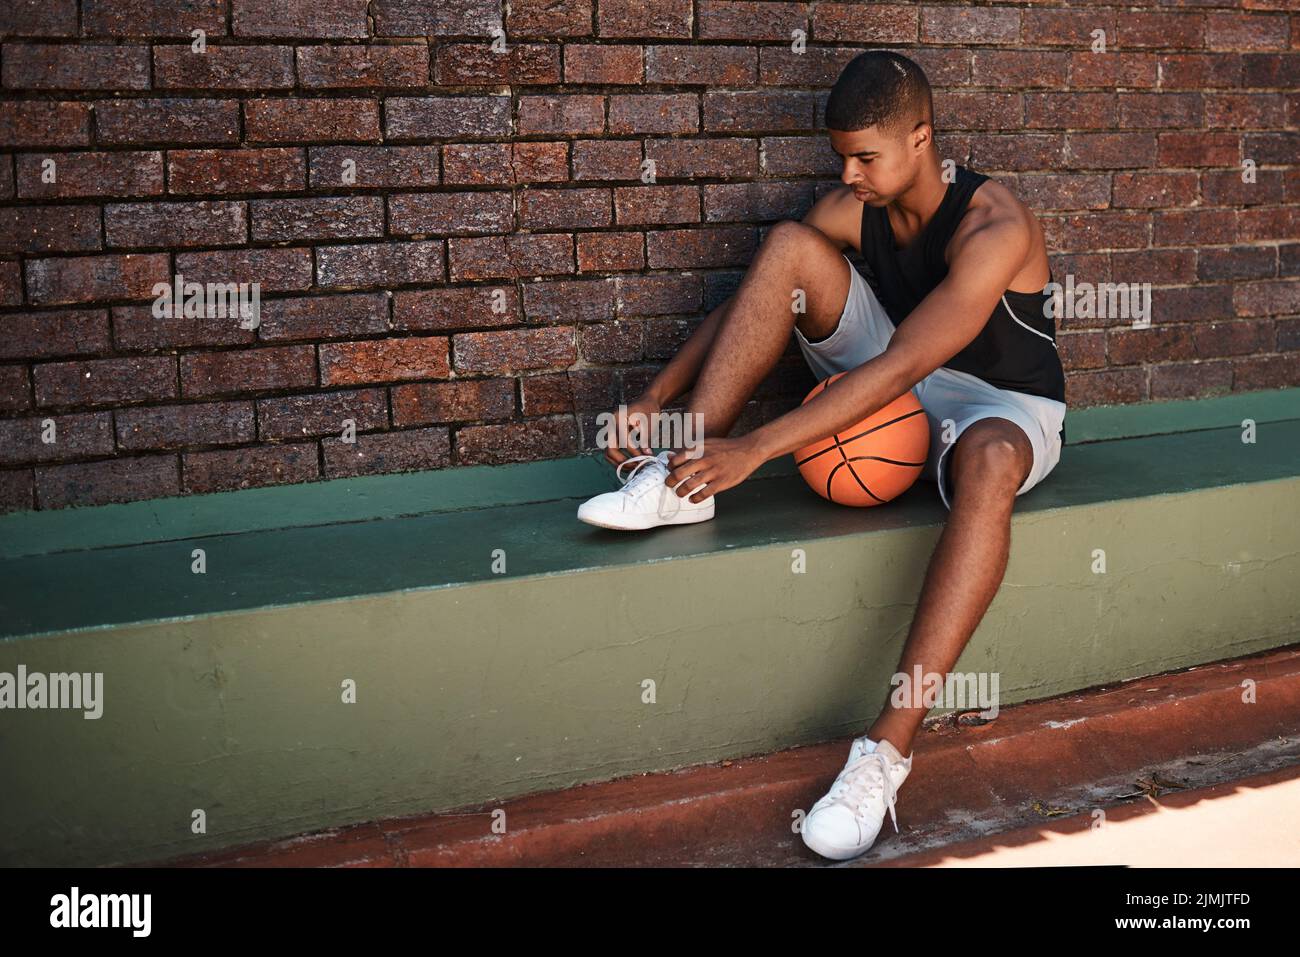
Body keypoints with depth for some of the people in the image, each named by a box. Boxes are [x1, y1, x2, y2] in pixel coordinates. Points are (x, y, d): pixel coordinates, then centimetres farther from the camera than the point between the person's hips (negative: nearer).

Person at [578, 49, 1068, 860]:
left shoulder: (994, 229, -26)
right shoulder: (853, 209, -5)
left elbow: (898, 369, -34)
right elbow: (751, 302, -2)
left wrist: (756, 449, -38)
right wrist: (654, 400, -14)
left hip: (1003, 406, -5)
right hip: (904, 394, 6)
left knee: (988, 461, -46)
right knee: (790, 244, -15)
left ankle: (890, 746, -47)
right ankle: (683, 477, -22)